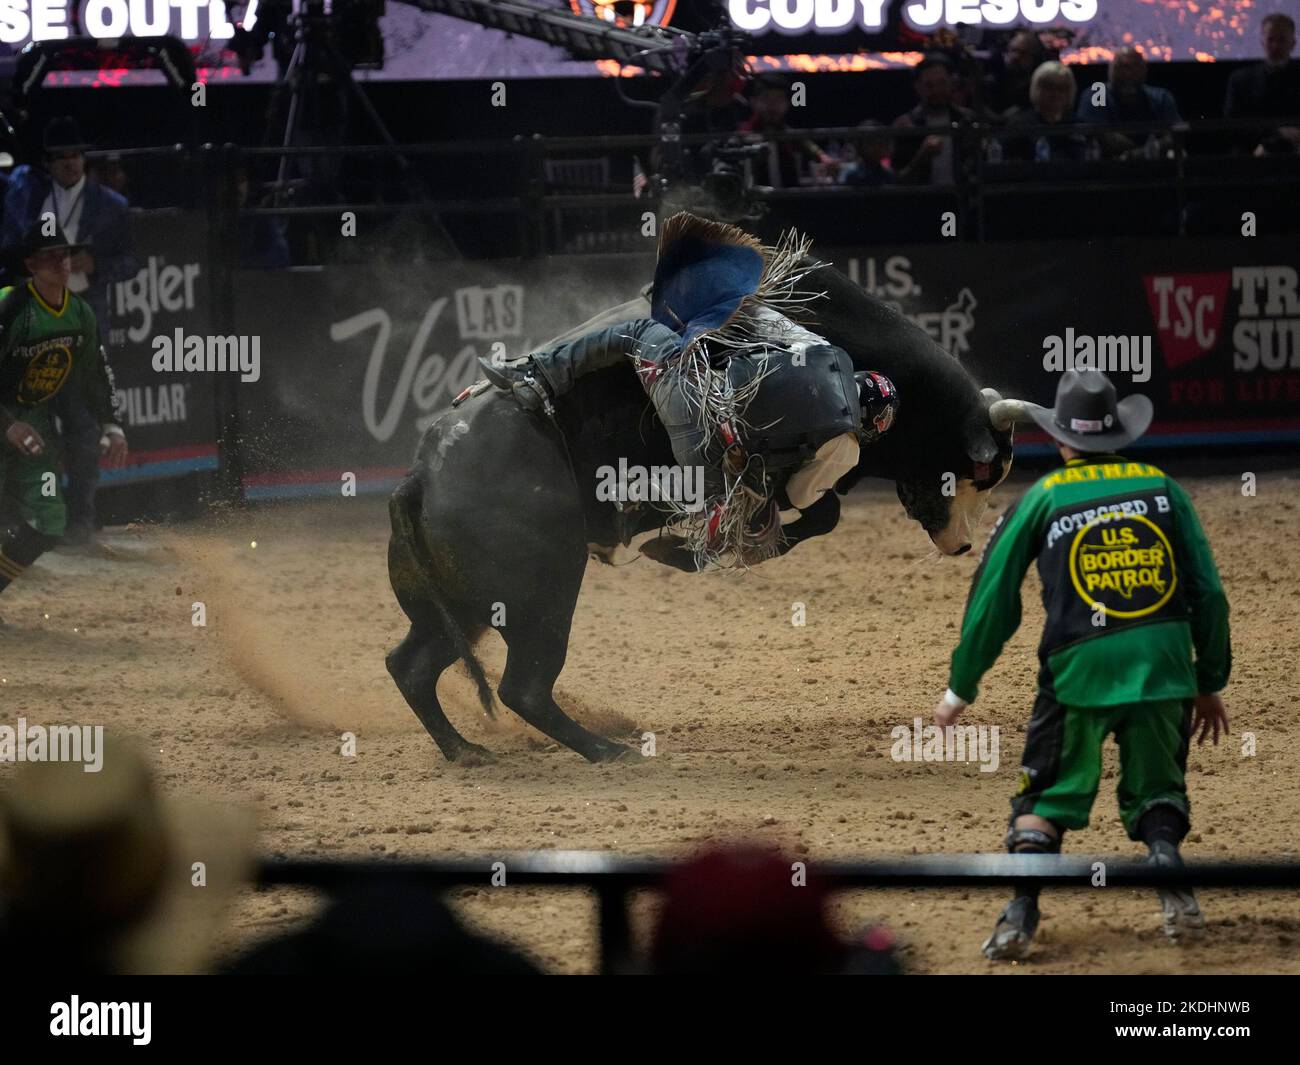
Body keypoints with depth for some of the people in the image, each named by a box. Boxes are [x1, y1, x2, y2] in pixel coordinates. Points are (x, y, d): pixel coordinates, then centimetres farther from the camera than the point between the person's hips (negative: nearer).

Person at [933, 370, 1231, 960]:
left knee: (1048, 795, 9)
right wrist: (1211, 683, 19)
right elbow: (1209, 592, 10)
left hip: (1079, 669, -2)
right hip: (1164, 665, 2)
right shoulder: (1161, 487, 11)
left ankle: (1022, 911, -10)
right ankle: (1167, 865, -12)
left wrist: (960, 689, 16)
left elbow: (992, 600, 7)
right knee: (1155, 790, 18)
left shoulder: (1042, 499, 6)